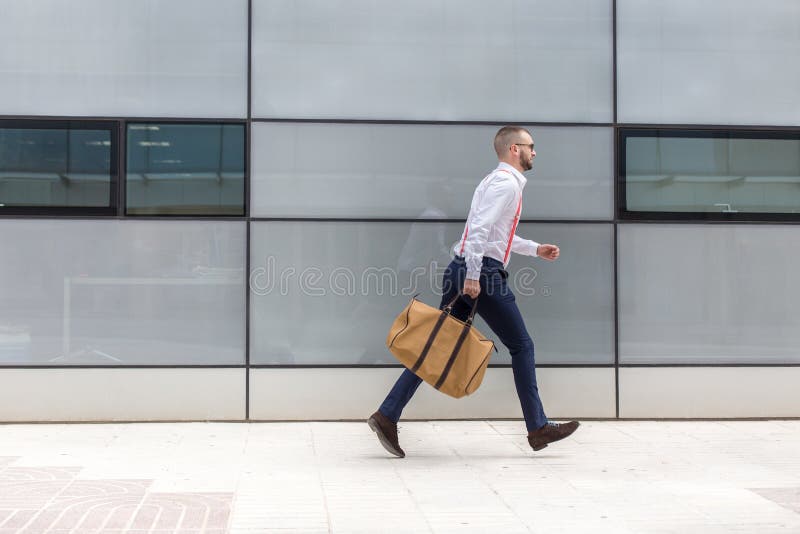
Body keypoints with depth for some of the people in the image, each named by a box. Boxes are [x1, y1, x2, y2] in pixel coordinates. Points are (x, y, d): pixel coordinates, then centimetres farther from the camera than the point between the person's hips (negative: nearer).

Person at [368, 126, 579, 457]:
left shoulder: (498, 180, 25)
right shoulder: (507, 182, -8)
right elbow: (480, 227, -20)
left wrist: (536, 249, 35)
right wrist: (473, 276, -26)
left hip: (463, 269, 9)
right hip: (485, 272, -9)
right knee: (521, 346, 2)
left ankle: (387, 415, 1)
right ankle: (537, 428, 9)